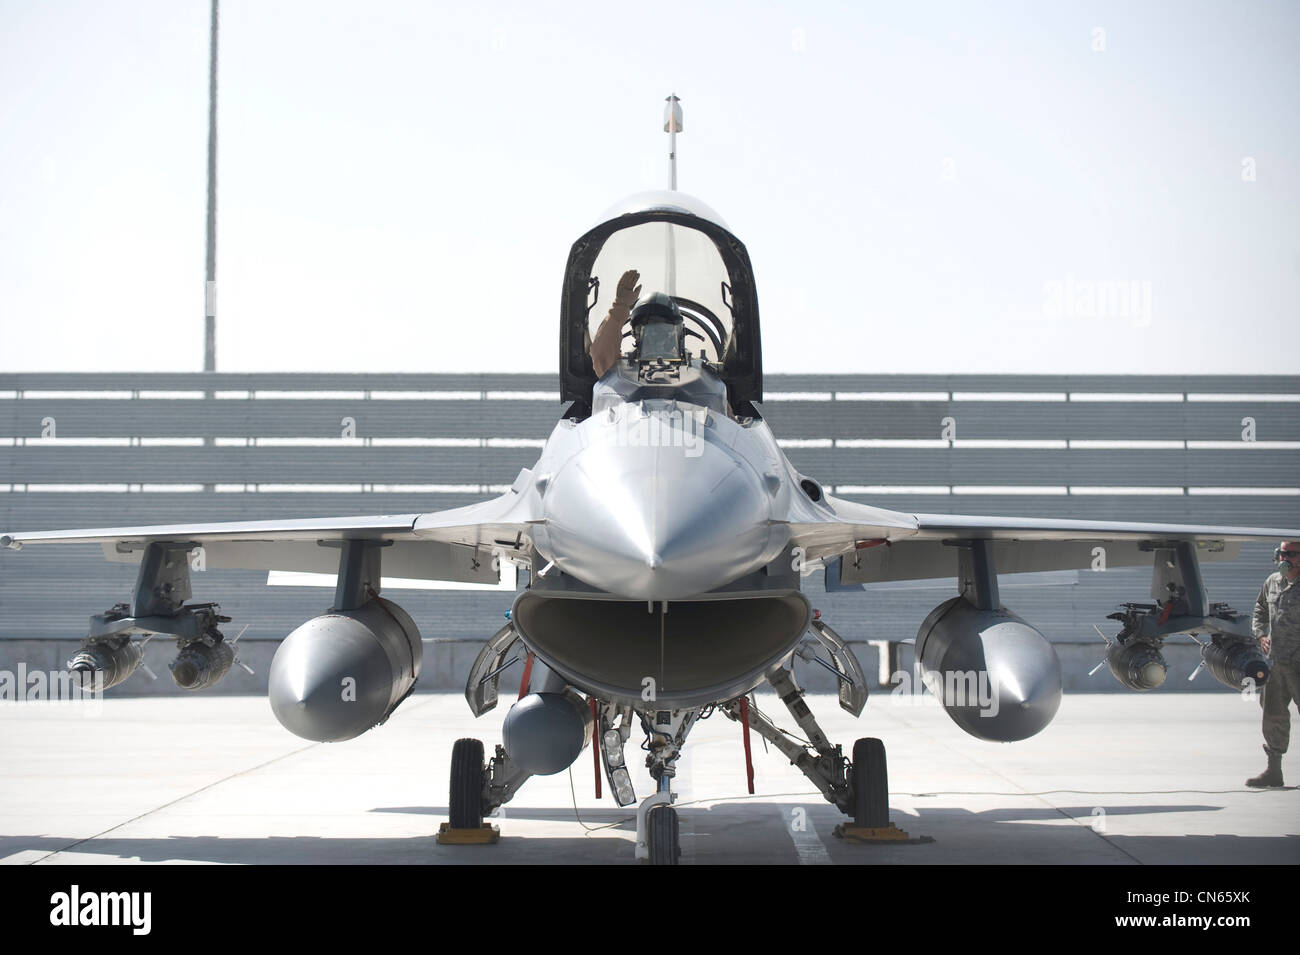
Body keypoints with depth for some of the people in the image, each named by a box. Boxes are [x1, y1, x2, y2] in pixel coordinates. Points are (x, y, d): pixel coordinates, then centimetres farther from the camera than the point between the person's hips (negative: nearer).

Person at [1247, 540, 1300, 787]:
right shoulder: (1272, 582, 10)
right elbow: (1261, 609, 27)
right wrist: (1260, 634, 11)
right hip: (1275, 660, 7)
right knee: (1273, 713, 10)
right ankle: (1273, 771, 18)